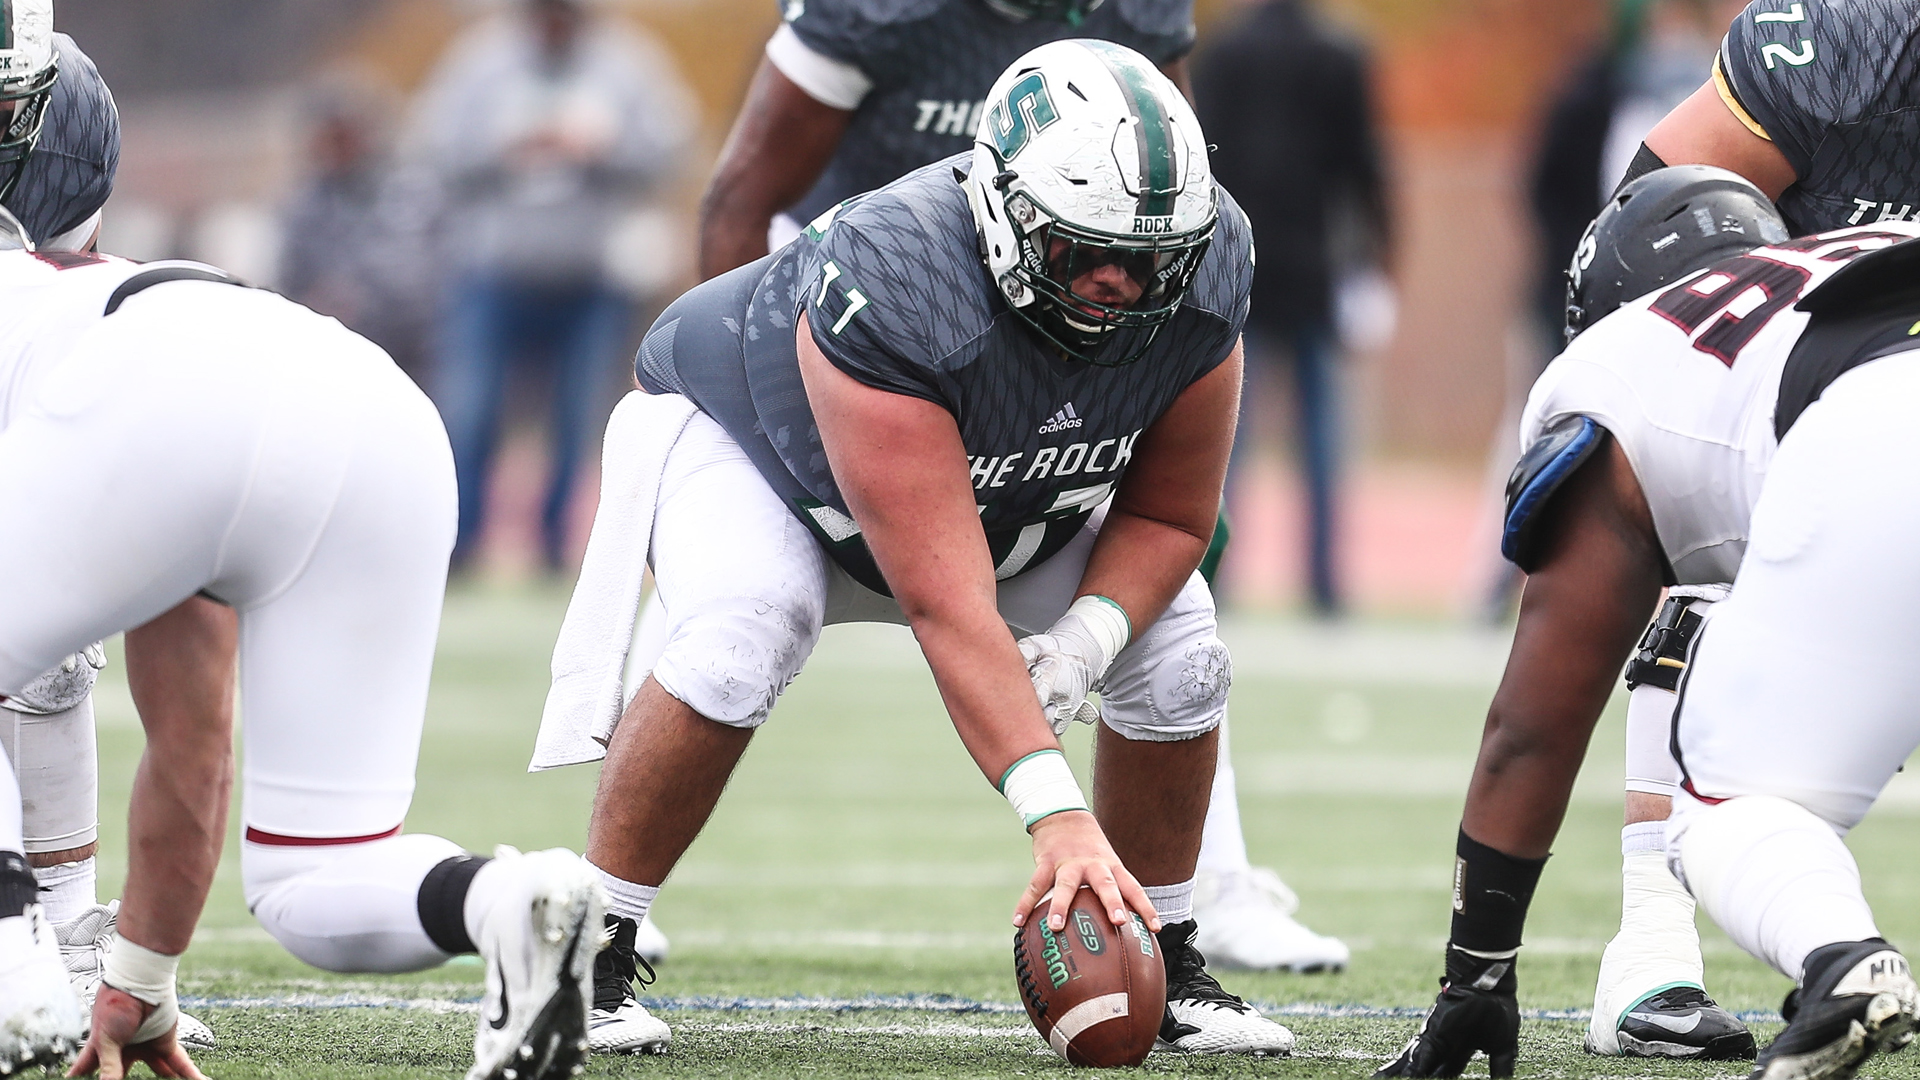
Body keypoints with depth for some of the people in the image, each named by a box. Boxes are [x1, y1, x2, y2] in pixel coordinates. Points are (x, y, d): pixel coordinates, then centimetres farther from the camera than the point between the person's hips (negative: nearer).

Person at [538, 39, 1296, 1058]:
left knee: (1178, 651, -8)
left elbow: (1167, 514, -11)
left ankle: (1164, 974, 11)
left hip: (1010, 493, 6)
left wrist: (1088, 637, -31)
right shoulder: (893, 293, -46)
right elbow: (946, 602, -48)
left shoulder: (1197, 280, -28)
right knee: (741, 641, -33)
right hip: (748, 433, -6)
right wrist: (1056, 812, -55)